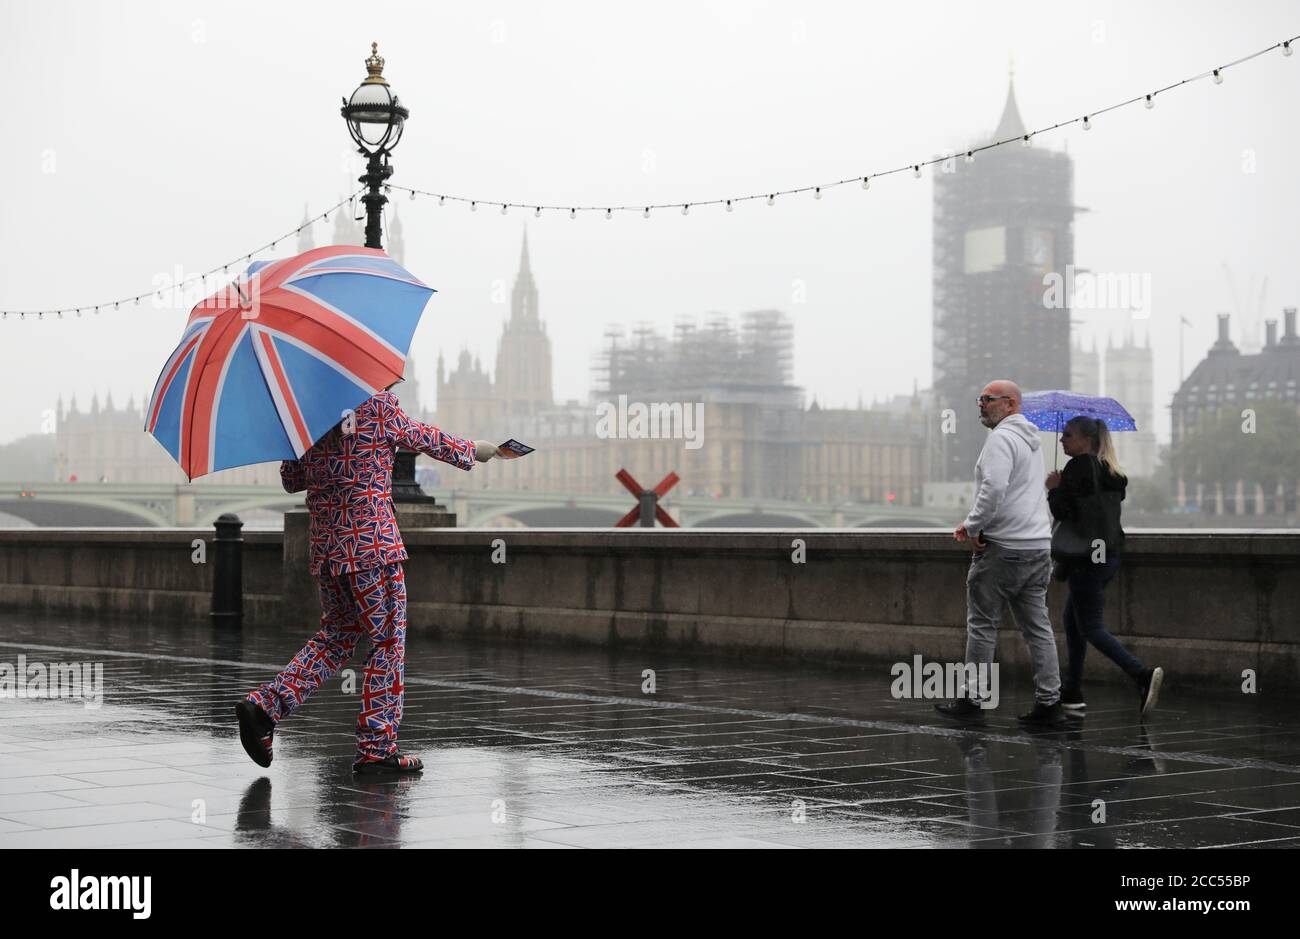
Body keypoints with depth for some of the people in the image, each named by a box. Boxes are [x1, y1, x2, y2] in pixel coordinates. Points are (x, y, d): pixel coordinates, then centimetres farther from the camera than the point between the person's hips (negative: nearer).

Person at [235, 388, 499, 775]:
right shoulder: (380, 408, -7)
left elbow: (290, 479, 15)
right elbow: (432, 441, 7)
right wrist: (474, 451, 25)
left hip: (325, 545, 6)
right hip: (373, 540, -6)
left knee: (335, 638, 18)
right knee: (388, 641, 3)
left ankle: (264, 704, 3)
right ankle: (377, 748, 4)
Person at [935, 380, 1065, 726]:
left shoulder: (1002, 437, -11)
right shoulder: (1031, 439, 20)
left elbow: (994, 488, -25)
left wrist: (973, 527, -13)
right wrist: (974, 522, 18)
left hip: (1004, 549, -9)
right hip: (1038, 545, 9)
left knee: (982, 624, 0)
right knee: (1038, 627, 7)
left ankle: (971, 698, 5)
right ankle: (1049, 701, 4)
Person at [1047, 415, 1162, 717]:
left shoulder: (1078, 468, -13)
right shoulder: (1108, 471, 13)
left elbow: (1062, 512, -17)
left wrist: (1054, 488, 1)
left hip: (1086, 557, -9)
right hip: (1109, 554, 9)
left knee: (1090, 627, -7)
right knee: (1072, 621, 18)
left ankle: (1142, 675, -24)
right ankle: (1072, 692, 20)